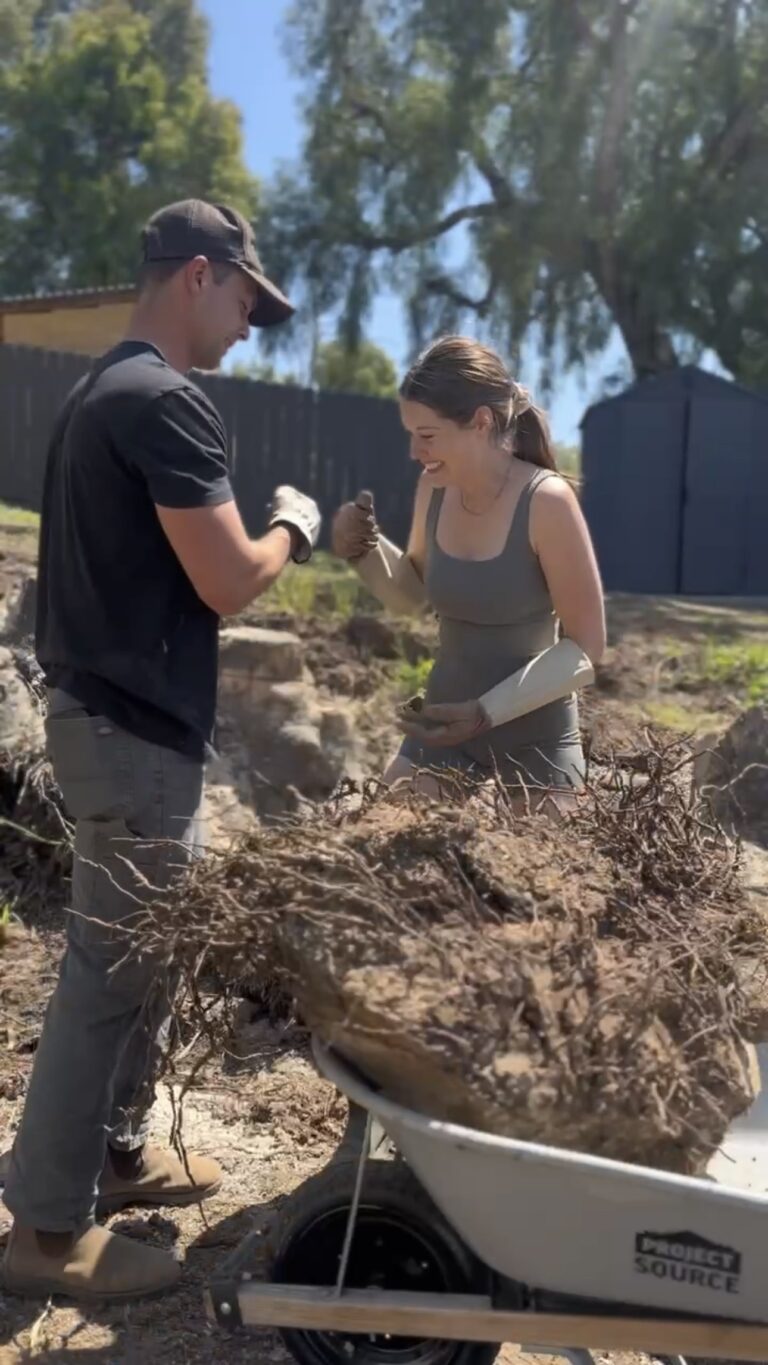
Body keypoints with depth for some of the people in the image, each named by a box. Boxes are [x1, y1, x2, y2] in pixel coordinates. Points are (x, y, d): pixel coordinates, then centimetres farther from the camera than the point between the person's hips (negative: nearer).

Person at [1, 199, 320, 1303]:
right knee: (114, 968, 0)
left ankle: (115, 1152, 35)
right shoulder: (166, 401, -18)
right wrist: (291, 527, -1)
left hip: (104, 712, 10)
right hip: (136, 732, -10)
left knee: (141, 953, 20)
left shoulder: (102, 390, 15)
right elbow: (227, 584, -19)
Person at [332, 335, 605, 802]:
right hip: (444, 731, 5)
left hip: (535, 745, -5)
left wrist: (486, 711, -23)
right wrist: (365, 549, -6)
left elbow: (586, 648, -15)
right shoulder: (435, 489, -4)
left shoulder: (546, 502, -20)